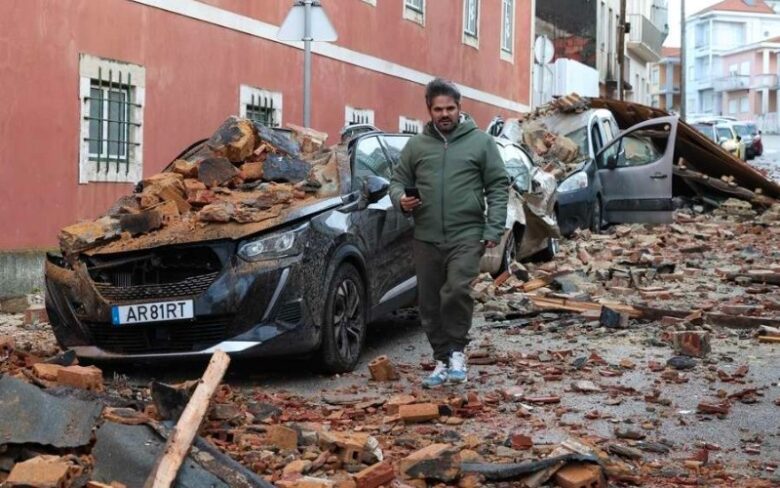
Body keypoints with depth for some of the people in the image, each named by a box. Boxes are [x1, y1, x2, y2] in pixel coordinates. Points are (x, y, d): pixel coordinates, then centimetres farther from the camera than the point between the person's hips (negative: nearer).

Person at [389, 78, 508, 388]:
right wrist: (401, 199, -8)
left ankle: (457, 351, -3)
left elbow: (498, 187, 2)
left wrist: (493, 230, -8)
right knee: (430, 304, 7)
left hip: (467, 235, -3)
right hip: (426, 239, 4)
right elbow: (398, 181, 16)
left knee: (457, 290, -23)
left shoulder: (480, 142, 3)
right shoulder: (416, 145, 9)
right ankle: (442, 361, 23)